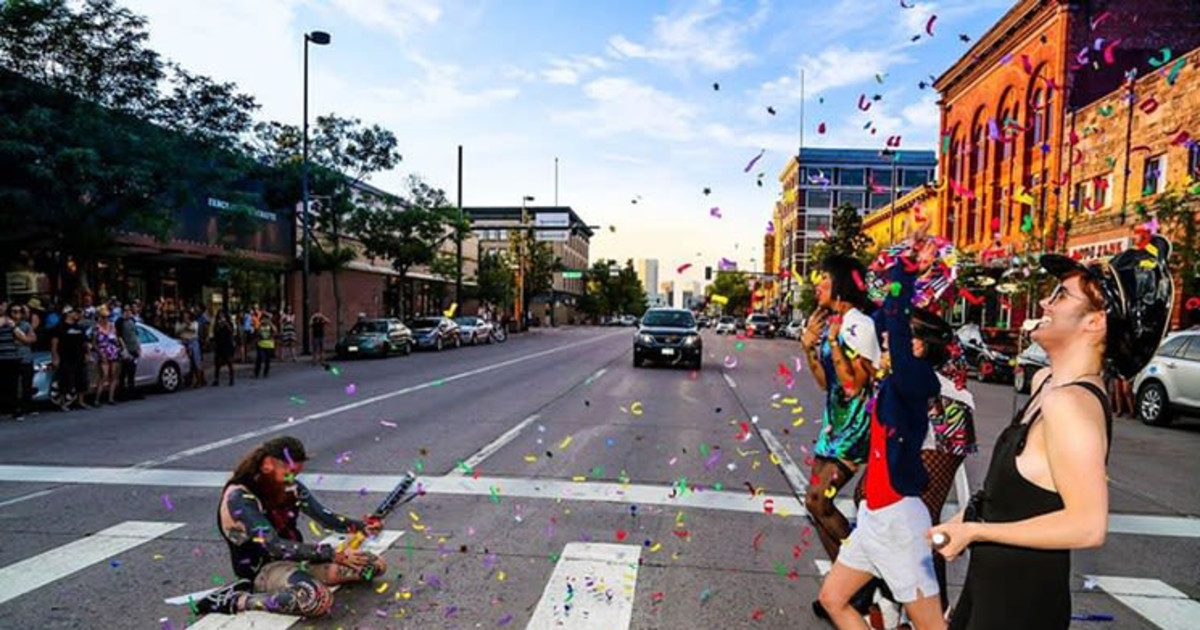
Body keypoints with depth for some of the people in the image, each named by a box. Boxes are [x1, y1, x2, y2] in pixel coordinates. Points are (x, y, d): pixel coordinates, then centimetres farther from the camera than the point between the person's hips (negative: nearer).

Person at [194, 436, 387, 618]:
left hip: (296, 557, 7)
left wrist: (361, 526, -17)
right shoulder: (239, 497, -21)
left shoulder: (291, 487, 0)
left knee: (375, 564, -2)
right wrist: (333, 554, -34)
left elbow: (325, 517, 2)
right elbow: (275, 547, -29)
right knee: (319, 598, -38)